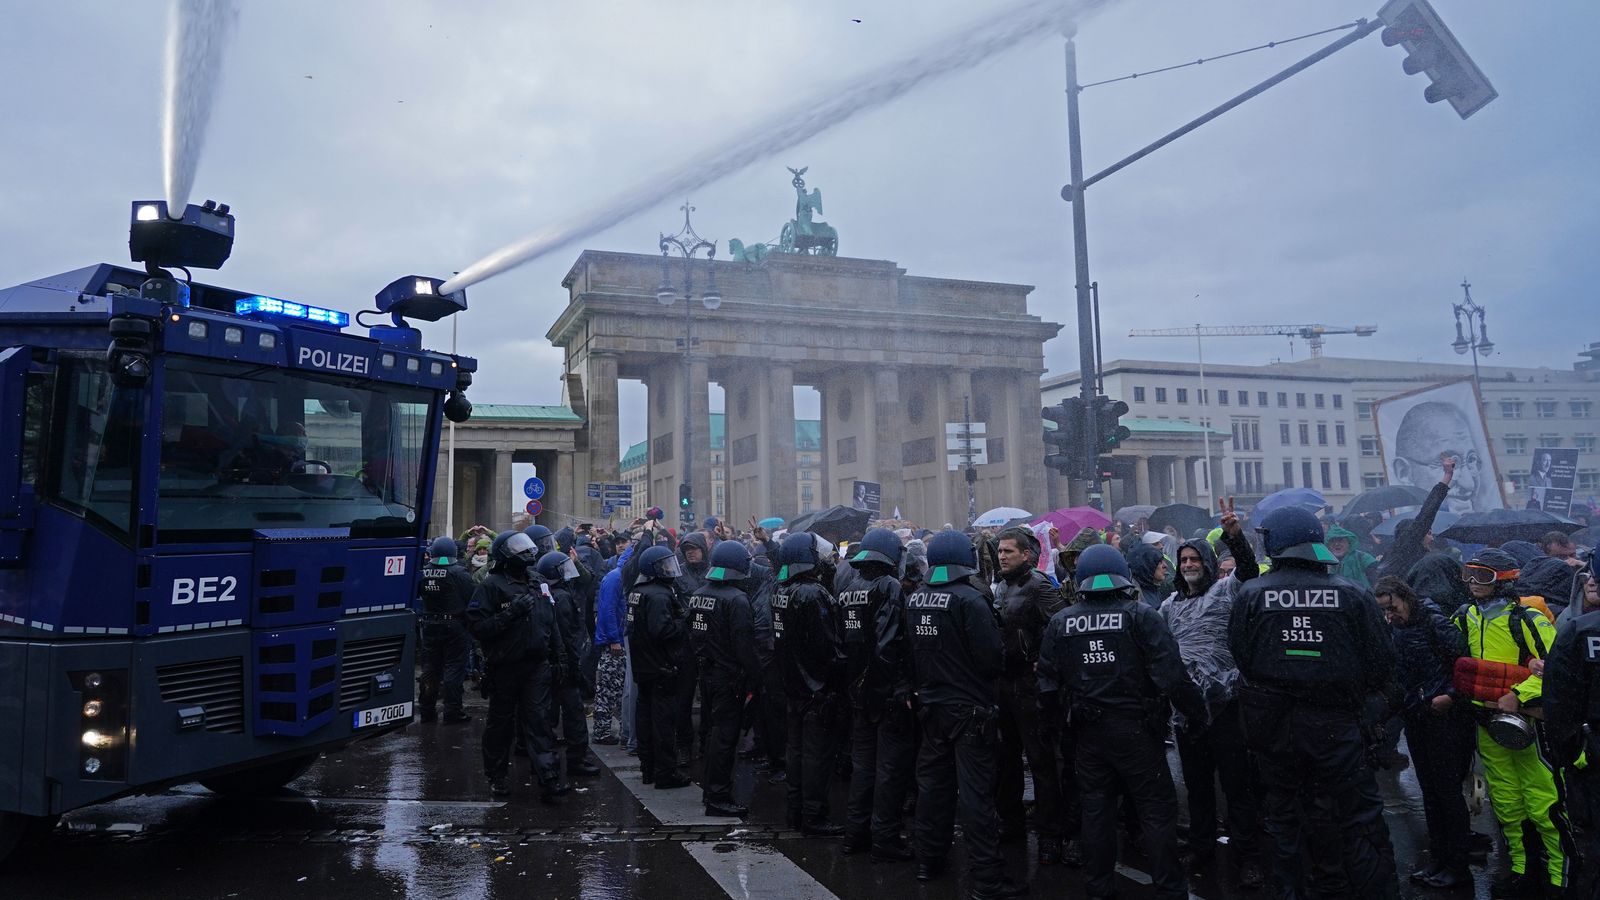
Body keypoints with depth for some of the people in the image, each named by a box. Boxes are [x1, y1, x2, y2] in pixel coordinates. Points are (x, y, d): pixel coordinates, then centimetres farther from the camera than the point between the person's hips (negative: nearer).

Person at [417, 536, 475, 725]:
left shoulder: (423, 573, -4)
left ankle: (426, 710, 21)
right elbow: (473, 596, -14)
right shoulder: (458, 573, -17)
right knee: (454, 669, 2)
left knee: (430, 667, 14)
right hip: (455, 627, -4)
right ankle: (452, 712, 3)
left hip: (430, 626, 4)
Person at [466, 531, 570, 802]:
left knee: (539, 720, -1)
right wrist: (510, 612, -24)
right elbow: (477, 627, -18)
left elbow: (551, 621, 20)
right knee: (501, 723, 10)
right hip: (504, 667, -4)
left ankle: (549, 780, -5)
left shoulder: (537, 582, 11)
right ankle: (496, 776, 26)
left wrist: (557, 655, 16)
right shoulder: (491, 586, -9)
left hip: (537, 666, 4)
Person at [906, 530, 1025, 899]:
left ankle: (929, 861, 26)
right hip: (970, 707, -6)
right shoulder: (970, 599, -18)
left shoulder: (914, 599, 3)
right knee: (976, 792, -2)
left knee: (933, 783, 16)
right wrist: (995, 669, 2)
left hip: (932, 704, 7)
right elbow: (992, 657, -19)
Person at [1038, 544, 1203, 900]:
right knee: (1157, 808, 7)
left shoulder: (1061, 621, 0)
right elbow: (1170, 674, -16)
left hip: (1089, 730, 4)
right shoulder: (1141, 615, -11)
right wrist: (1197, 711, -4)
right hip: (1136, 728, -4)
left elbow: (1049, 680, 4)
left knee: (1095, 808, 13)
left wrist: (1050, 718, 18)